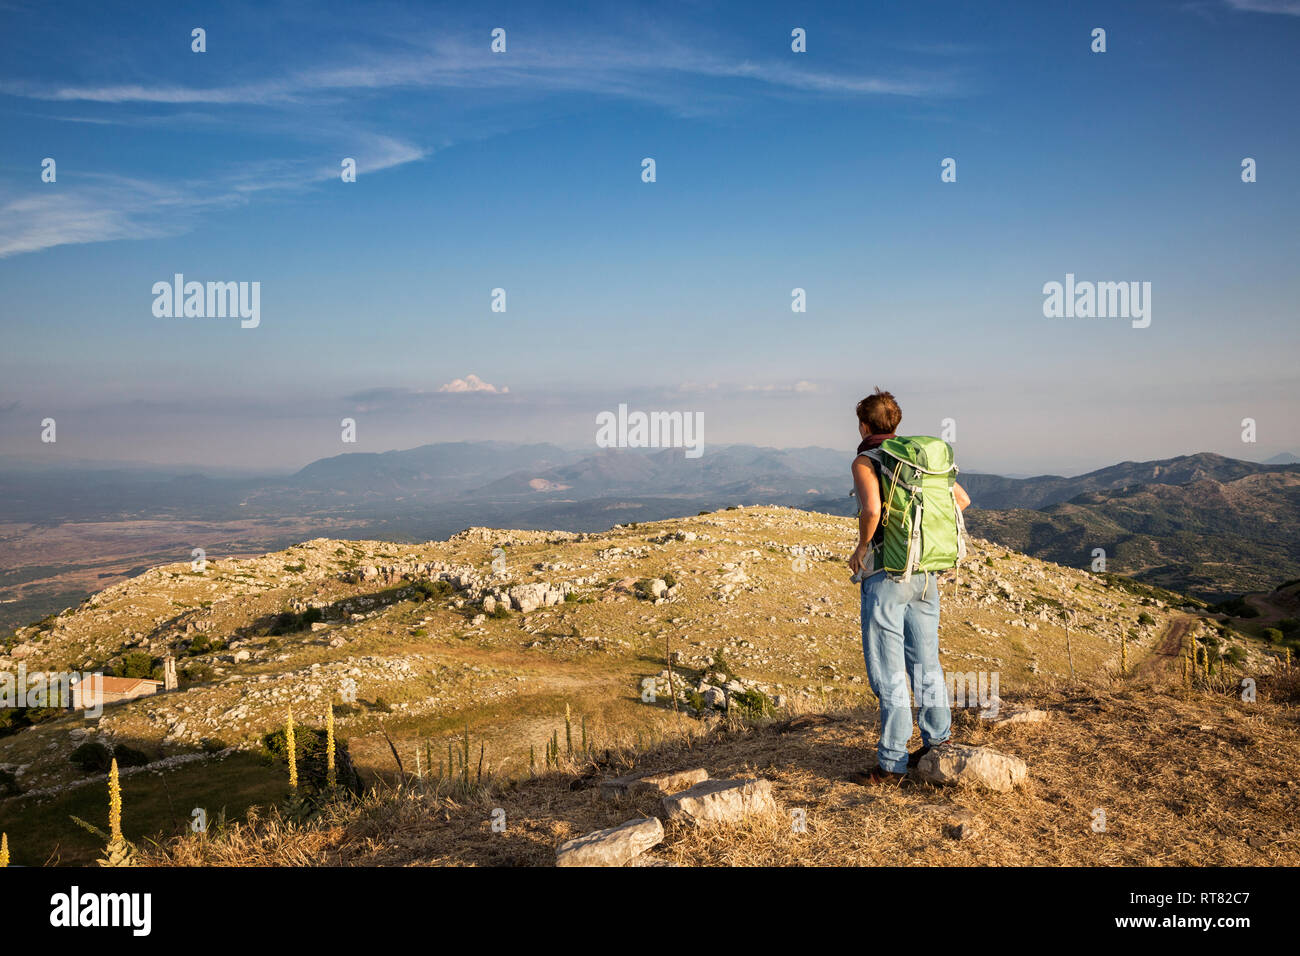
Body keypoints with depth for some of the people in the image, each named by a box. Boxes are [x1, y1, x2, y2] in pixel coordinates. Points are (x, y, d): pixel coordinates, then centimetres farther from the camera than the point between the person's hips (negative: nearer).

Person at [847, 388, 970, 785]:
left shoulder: (864, 461, -9)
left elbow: (872, 508, -27)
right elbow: (961, 498, 16)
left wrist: (861, 547, -12)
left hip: (885, 574, -7)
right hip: (926, 574, 7)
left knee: (888, 671, -1)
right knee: (925, 661, 17)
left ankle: (892, 763, 4)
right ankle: (938, 744, 26)